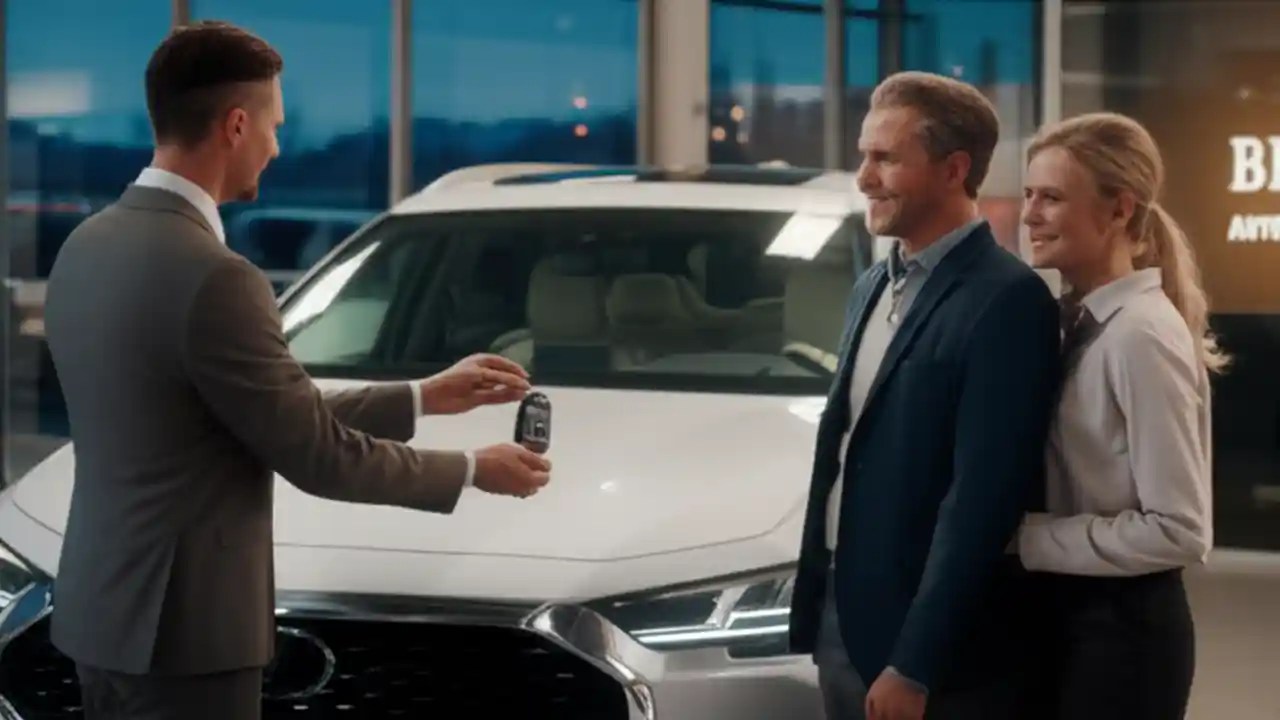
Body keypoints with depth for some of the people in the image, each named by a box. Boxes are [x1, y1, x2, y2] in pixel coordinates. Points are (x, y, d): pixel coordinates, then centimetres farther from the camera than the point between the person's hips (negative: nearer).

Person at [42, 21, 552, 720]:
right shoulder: (211, 278, -22)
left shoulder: (91, 247, 8)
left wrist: (422, 398, 16)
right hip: (180, 629, -9)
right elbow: (316, 455, -13)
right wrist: (472, 470, 1)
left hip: (108, 609, 9)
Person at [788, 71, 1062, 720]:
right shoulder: (873, 286, 13)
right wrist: (813, 602, 12)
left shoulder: (1005, 301, -15)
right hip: (843, 618, 8)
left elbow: (981, 499, -19)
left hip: (936, 646, -8)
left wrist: (913, 665, -20)